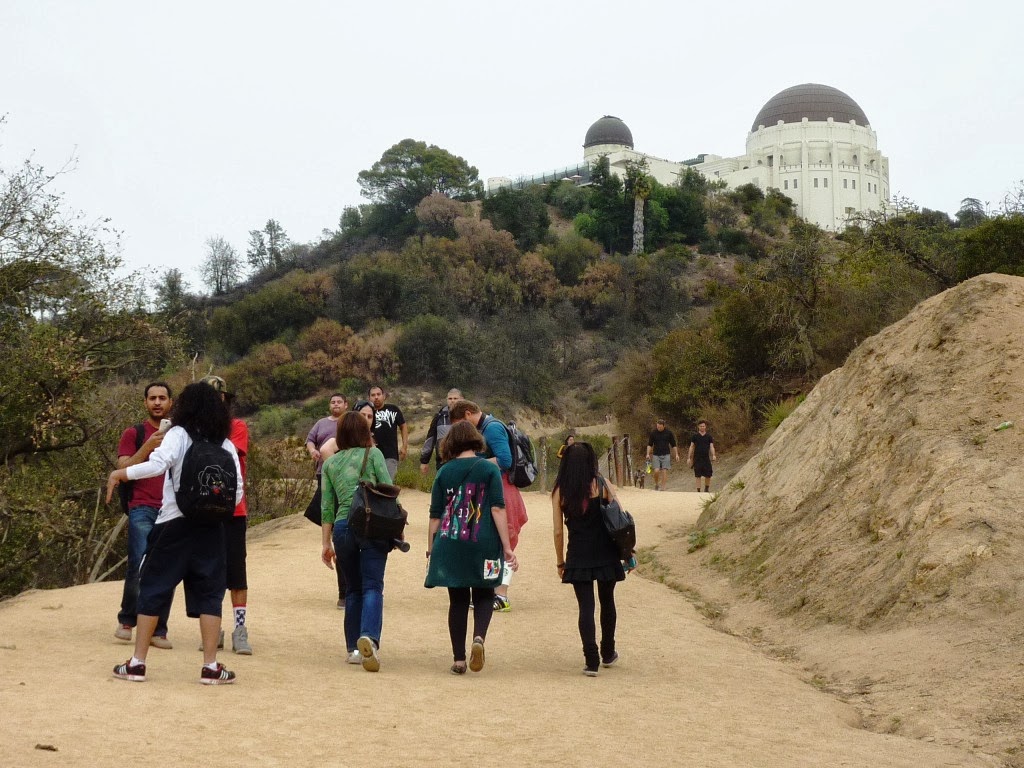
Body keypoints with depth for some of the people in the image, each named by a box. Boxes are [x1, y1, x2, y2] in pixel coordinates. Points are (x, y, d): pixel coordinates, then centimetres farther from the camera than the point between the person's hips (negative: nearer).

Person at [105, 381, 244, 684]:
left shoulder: (179, 434, -5)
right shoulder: (226, 445, 6)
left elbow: (158, 464, -22)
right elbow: (237, 492, 2)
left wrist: (119, 473, -11)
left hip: (174, 523, -2)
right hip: (211, 528, 3)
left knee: (153, 589, 7)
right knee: (209, 594, 7)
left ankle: (137, 663, 10)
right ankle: (211, 666, 3)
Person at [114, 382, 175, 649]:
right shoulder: (133, 434, 9)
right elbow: (123, 469, -2)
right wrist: (148, 446, -13)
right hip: (143, 509, -3)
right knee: (140, 566, -14)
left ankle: (158, 631, 4)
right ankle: (127, 621, 6)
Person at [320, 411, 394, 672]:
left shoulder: (330, 463, 13)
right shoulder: (372, 454, 5)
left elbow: (327, 506, 12)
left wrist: (327, 542, 15)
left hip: (343, 526, 3)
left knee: (354, 589, 14)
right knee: (372, 586, -6)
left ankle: (354, 649, 13)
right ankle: (369, 636, -29)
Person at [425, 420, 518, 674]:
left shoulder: (444, 472, 5)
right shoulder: (490, 469, -1)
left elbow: (435, 516, 6)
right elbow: (497, 509, -7)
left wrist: (431, 549, 14)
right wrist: (507, 547, -7)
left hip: (449, 546, 1)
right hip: (483, 545, -1)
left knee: (458, 600, 10)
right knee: (484, 595, 15)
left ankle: (459, 659, 9)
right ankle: (479, 637, -13)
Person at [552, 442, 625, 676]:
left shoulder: (560, 491, -1)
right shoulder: (602, 485, -3)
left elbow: (558, 531, 0)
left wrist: (560, 561, 10)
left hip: (578, 556, 0)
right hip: (605, 553, 1)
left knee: (586, 606, 3)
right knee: (607, 602, 19)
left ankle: (591, 661, -6)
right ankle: (608, 653, 32)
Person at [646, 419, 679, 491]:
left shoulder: (668, 432, 0)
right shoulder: (653, 432, -1)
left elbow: (673, 445, 9)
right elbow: (649, 444, 5)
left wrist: (676, 454, 4)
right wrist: (648, 454, -6)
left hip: (666, 455, 0)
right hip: (656, 455, 0)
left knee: (664, 471, -7)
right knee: (656, 471, -12)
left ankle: (662, 487, -3)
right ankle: (656, 484, 11)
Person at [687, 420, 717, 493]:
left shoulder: (709, 436, 6)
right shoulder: (695, 436, 3)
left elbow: (711, 446, -1)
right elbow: (691, 447, 5)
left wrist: (713, 455, -19)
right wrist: (689, 458, 1)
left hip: (706, 458, 1)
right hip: (697, 459, -1)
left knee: (708, 475, 2)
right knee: (698, 476, -2)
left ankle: (707, 489, 25)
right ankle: (698, 491, 3)